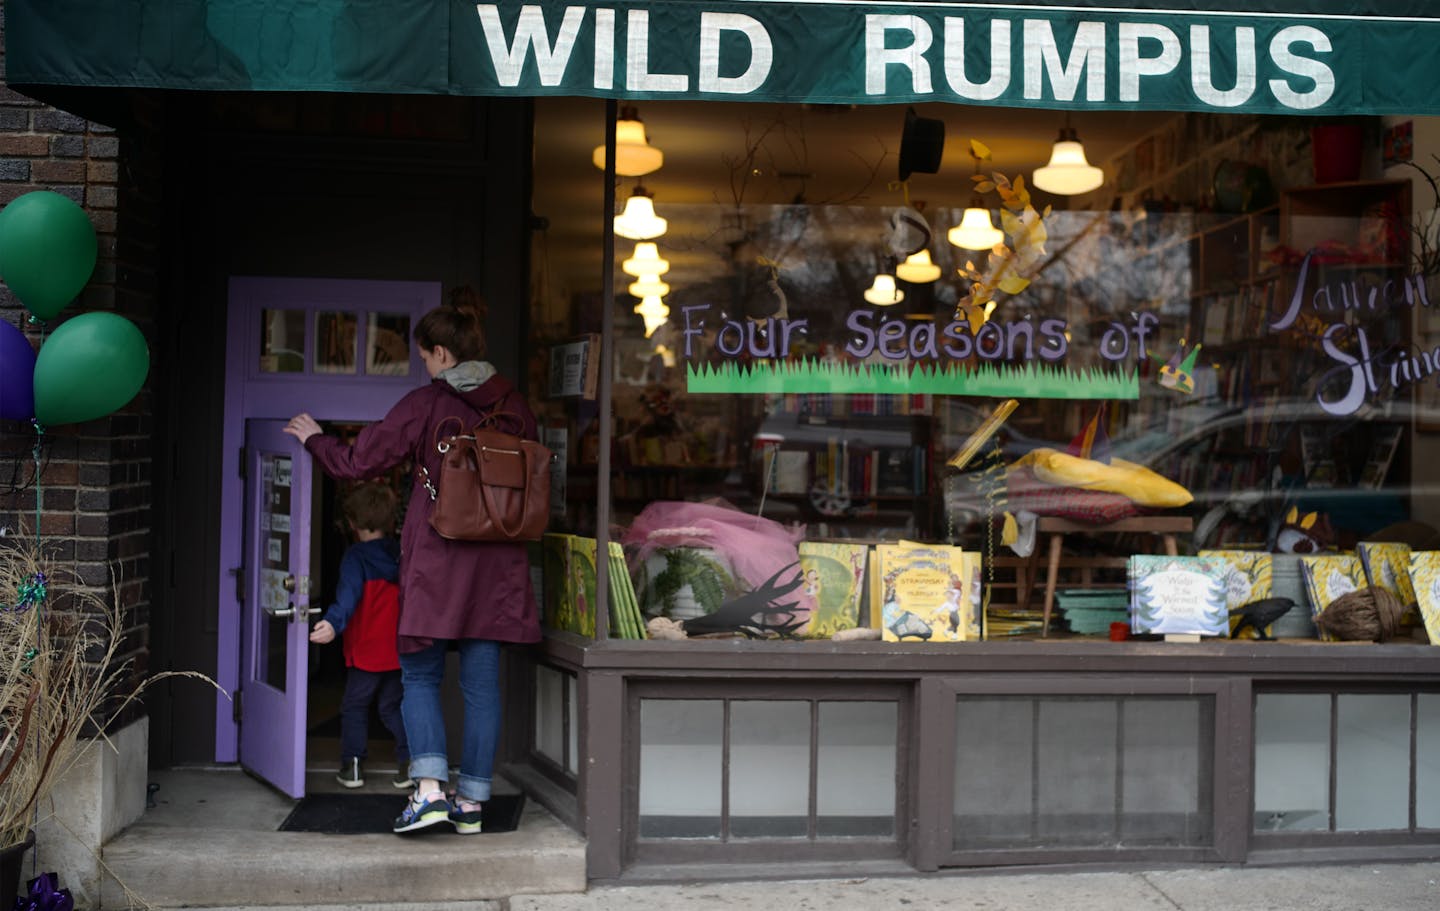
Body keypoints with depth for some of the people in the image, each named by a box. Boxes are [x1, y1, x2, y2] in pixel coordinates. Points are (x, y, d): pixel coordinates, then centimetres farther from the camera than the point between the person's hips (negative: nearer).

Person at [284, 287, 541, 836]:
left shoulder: (426, 405, -7)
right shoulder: (515, 408, 5)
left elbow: (359, 461, -2)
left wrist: (314, 439, 15)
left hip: (436, 561, -4)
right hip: (497, 564, 4)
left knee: (420, 676, 6)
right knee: (482, 683, 7)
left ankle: (430, 790, -8)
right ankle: (471, 802, 9)